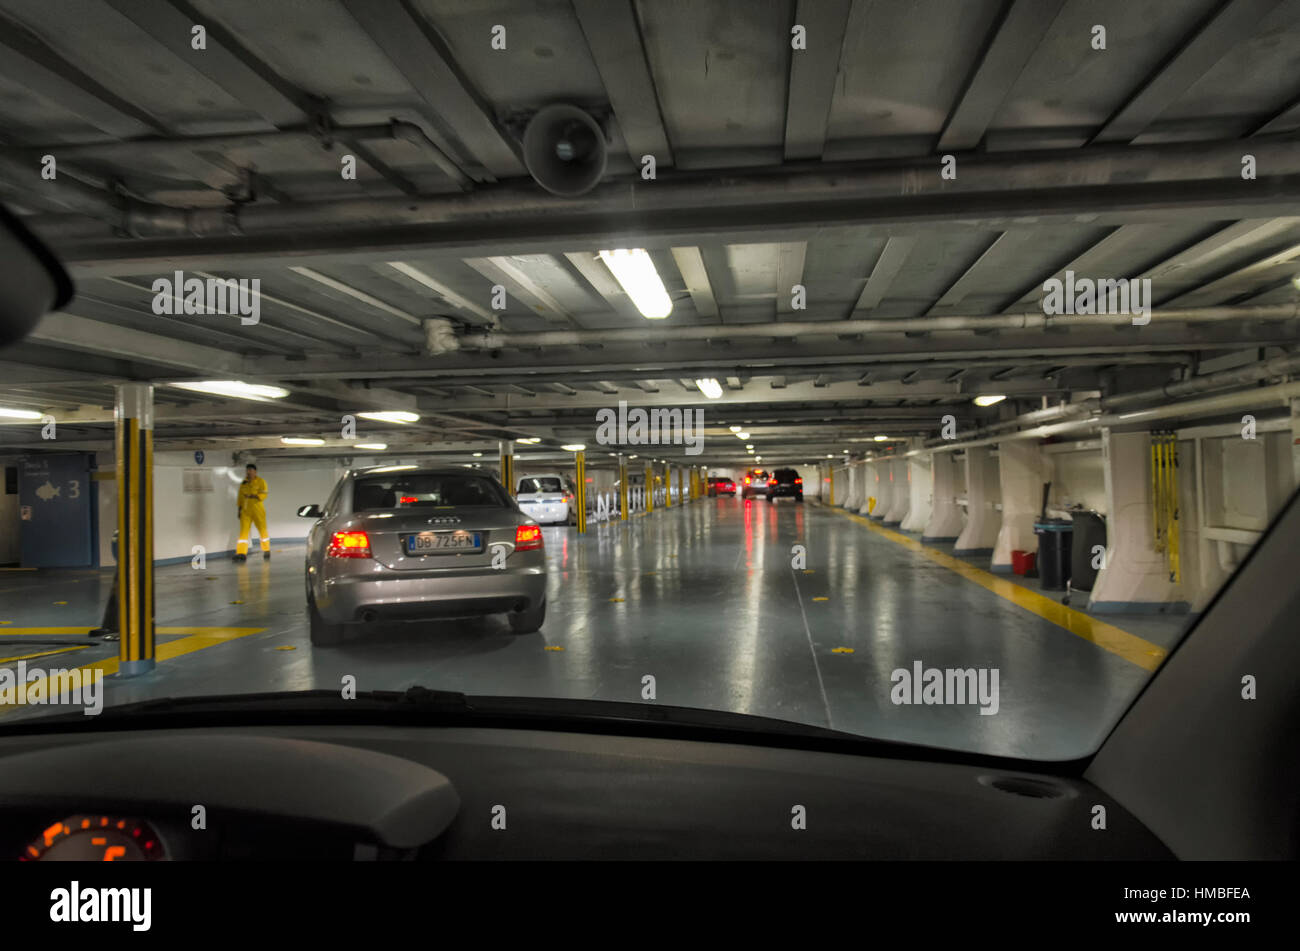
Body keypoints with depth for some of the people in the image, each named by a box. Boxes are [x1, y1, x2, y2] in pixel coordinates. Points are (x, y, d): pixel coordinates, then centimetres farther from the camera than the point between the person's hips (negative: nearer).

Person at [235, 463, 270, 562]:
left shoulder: (260, 481, -1)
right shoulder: (243, 483, 14)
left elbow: (263, 495, -11)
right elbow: (240, 497, 17)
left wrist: (251, 496, -23)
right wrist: (239, 509, 13)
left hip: (257, 510, -3)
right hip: (245, 511, 4)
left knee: (262, 530, 5)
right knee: (243, 531, -7)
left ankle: (266, 550, 23)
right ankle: (241, 553, -13)